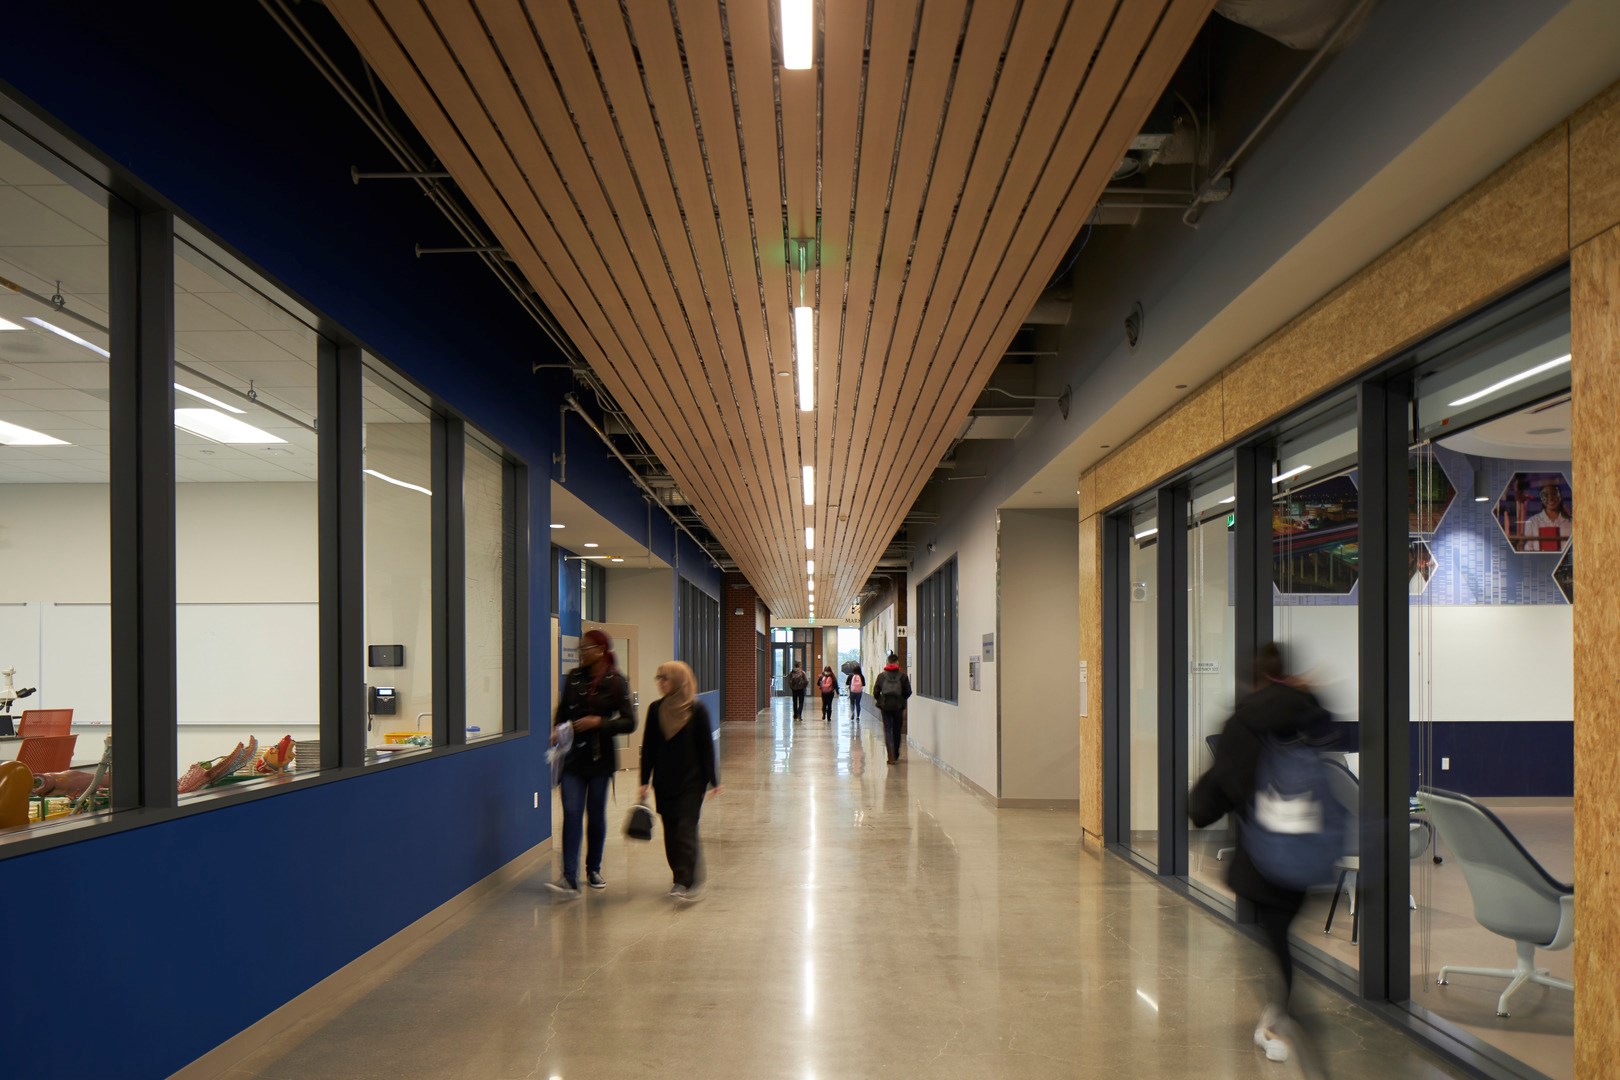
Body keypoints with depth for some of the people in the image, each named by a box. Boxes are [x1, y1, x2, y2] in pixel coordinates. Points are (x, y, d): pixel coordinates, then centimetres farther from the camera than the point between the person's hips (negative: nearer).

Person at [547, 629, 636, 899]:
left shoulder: (616, 682, -6)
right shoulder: (574, 678, 6)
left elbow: (629, 722, -8)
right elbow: (562, 711, 17)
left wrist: (599, 722, -19)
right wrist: (557, 730, -2)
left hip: (600, 758, -2)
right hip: (573, 757, 2)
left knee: (596, 814, 9)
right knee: (572, 813, -8)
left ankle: (593, 869, 27)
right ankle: (569, 878, -12)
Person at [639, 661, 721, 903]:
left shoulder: (697, 709, -7)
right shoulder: (656, 709, 4)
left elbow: (706, 747, -4)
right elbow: (648, 747, 7)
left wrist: (713, 781, -4)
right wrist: (644, 781, 5)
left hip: (691, 782, -4)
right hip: (664, 781, 4)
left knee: (686, 830, -9)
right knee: (671, 832, 8)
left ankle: (686, 883, -8)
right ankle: (682, 878, 20)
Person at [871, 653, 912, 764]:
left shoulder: (881, 675, 0)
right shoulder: (903, 676, -2)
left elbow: (875, 692, -2)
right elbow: (908, 692, -2)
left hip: (885, 705, 0)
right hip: (898, 706, 0)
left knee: (887, 730, 2)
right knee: (896, 731, 14)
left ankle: (891, 756, -13)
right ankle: (895, 755, 26)